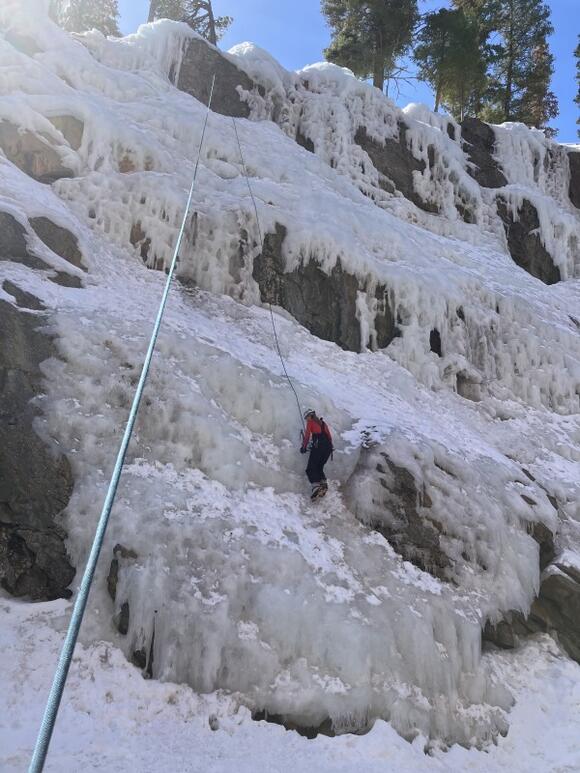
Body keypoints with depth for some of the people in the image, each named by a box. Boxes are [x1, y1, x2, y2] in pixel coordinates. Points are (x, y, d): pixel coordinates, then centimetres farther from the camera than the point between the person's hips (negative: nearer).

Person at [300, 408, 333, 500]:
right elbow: (329, 436, 26)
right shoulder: (323, 423, 27)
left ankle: (316, 488, -26)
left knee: (311, 469, -7)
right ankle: (324, 484, -5)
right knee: (319, 467, 17)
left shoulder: (310, 422, 10)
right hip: (328, 447, 7)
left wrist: (304, 447, 8)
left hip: (317, 446, -7)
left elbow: (307, 435, 1)